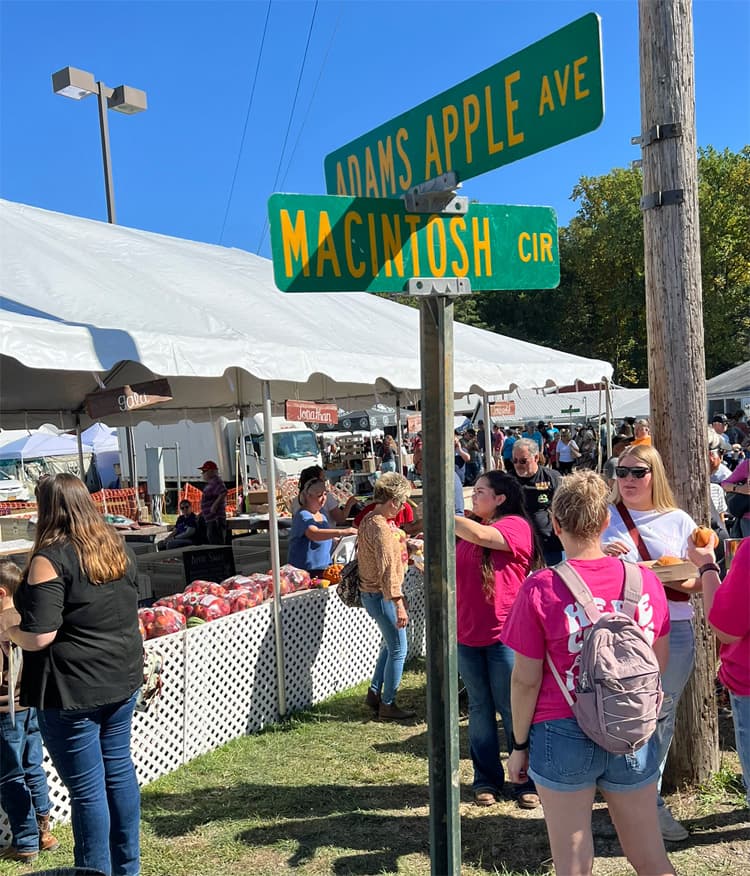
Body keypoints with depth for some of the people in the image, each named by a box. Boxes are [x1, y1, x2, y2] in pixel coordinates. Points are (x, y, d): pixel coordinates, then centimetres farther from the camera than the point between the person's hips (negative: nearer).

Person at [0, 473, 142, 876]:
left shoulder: (50, 558, -17)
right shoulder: (117, 547, 5)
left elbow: (39, 637, -20)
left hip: (72, 690, -7)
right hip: (123, 677, 8)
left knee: (86, 787, 5)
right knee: (118, 768, 19)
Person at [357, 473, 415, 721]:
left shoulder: (369, 520, 8)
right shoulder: (381, 527, -23)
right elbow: (388, 569, -27)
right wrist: (399, 604, -26)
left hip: (371, 592, 10)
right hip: (380, 596, -10)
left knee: (390, 644, 23)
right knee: (398, 649, 2)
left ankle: (374, 692, 32)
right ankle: (387, 705, 14)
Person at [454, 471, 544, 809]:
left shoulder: (516, 525, -10)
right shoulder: (468, 530, 10)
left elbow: (481, 535, -29)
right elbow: (453, 573, 21)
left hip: (504, 636, -6)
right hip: (467, 634, 6)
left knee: (513, 710, 5)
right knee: (479, 709, 15)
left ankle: (526, 782, 20)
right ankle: (485, 780, 26)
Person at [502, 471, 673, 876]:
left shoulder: (540, 588, -16)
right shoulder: (645, 580, -5)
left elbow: (525, 679, -11)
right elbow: (660, 660, 7)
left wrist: (519, 744, 1)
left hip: (564, 735, -3)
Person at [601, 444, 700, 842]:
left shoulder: (679, 522, 4)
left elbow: (698, 583, 6)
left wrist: (671, 580, -15)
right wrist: (601, 557, -14)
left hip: (673, 632, 1)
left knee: (662, 716, 11)